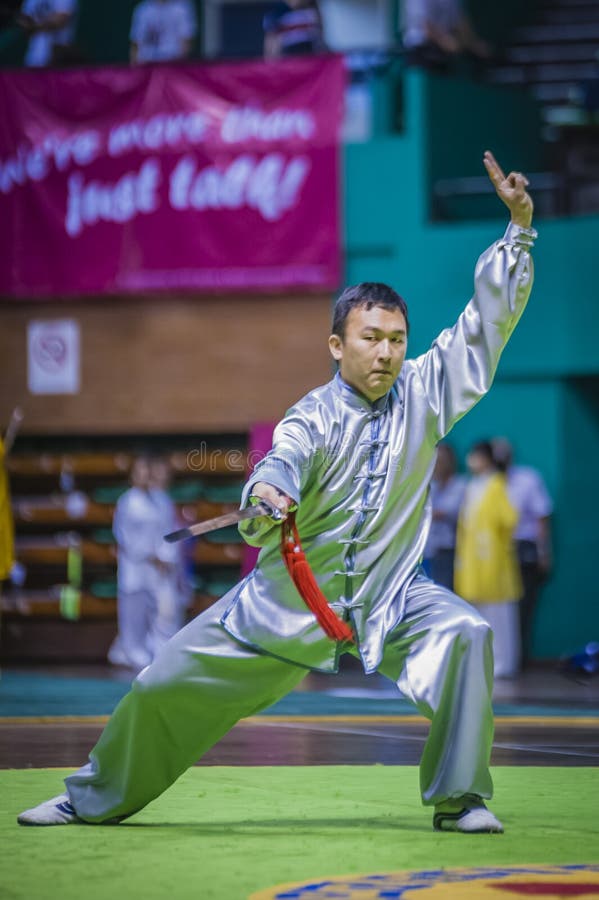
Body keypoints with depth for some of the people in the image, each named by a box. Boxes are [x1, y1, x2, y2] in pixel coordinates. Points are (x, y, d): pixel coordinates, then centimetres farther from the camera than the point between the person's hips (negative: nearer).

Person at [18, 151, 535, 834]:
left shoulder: (422, 394, -6)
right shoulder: (313, 418, -14)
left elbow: (490, 316, -7)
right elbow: (284, 463, -35)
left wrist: (519, 227, -16)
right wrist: (266, 498, -59)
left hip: (388, 597, 1)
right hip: (290, 595, -1)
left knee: (465, 636, -28)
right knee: (167, 685, 4)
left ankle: (459, 798, -15)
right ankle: (93, 799, 29)